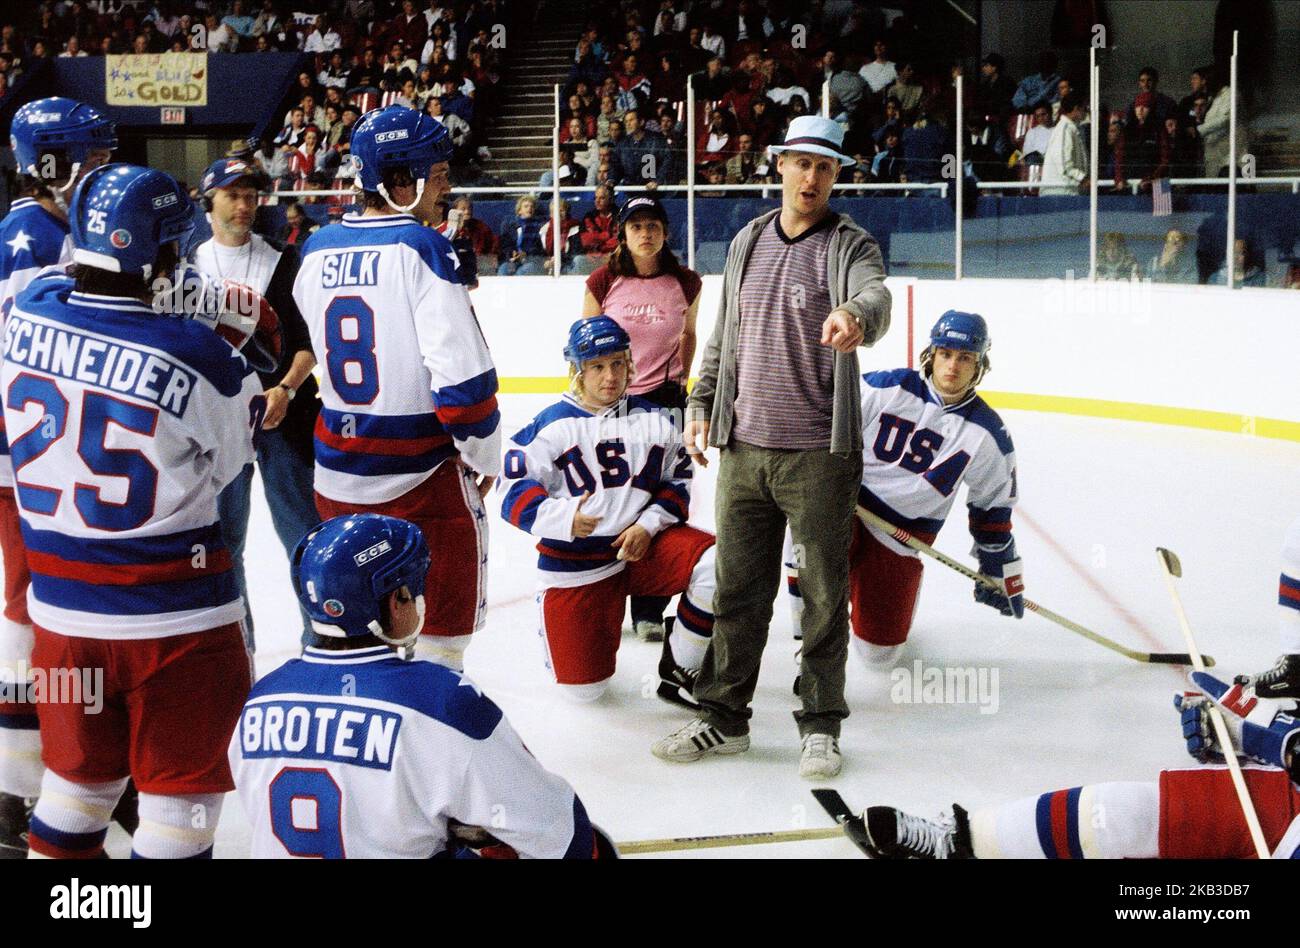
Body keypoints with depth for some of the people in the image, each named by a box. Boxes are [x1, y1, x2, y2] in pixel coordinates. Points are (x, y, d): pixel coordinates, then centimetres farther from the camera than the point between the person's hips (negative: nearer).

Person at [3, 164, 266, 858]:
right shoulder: (197, 356, -20)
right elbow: (228, 458, -4)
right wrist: (238, 355, 9)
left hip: (61, 608, 5)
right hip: (176, 619, -5)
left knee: (78, 777, 24)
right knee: (182, 797, 10)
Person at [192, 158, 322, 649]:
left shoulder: (284, 261, 2)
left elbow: (310, 341, 0)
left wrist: (285, 390, -15)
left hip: (284, 415, -2)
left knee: (303, 529, -1)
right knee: (222, 536, 7)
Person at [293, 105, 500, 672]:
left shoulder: (317, 250, 4)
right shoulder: (420, 248, -16)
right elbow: (462, 372, -19)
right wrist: (483, 457, -6)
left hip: (337, 468, 7)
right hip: (421, 474, -6)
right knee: (446, 614, 8)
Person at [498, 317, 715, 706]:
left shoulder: (654, 420, 6)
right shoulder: (552, 425, -6)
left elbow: (678, 480, 10)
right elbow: (513, 488, -8)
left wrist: (649, 525, -8)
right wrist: (561, 517, -25)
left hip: (643, 546, 3)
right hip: (574, 564, -3)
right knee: (583, 687, -6)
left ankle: (678, 671, -6)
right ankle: (553, 614, 29)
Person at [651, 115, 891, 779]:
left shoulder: (849, 246, -3)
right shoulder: (746, 244, 13)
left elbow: (874, 295, -26)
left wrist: (855, 315, -48)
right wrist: (701, 405, 13)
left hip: (818, 454, -4)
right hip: (744, 449, 5)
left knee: (823, 595, 4)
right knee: (737, 587, 12)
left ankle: (821, 725, 19)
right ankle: (724, 717, 24)